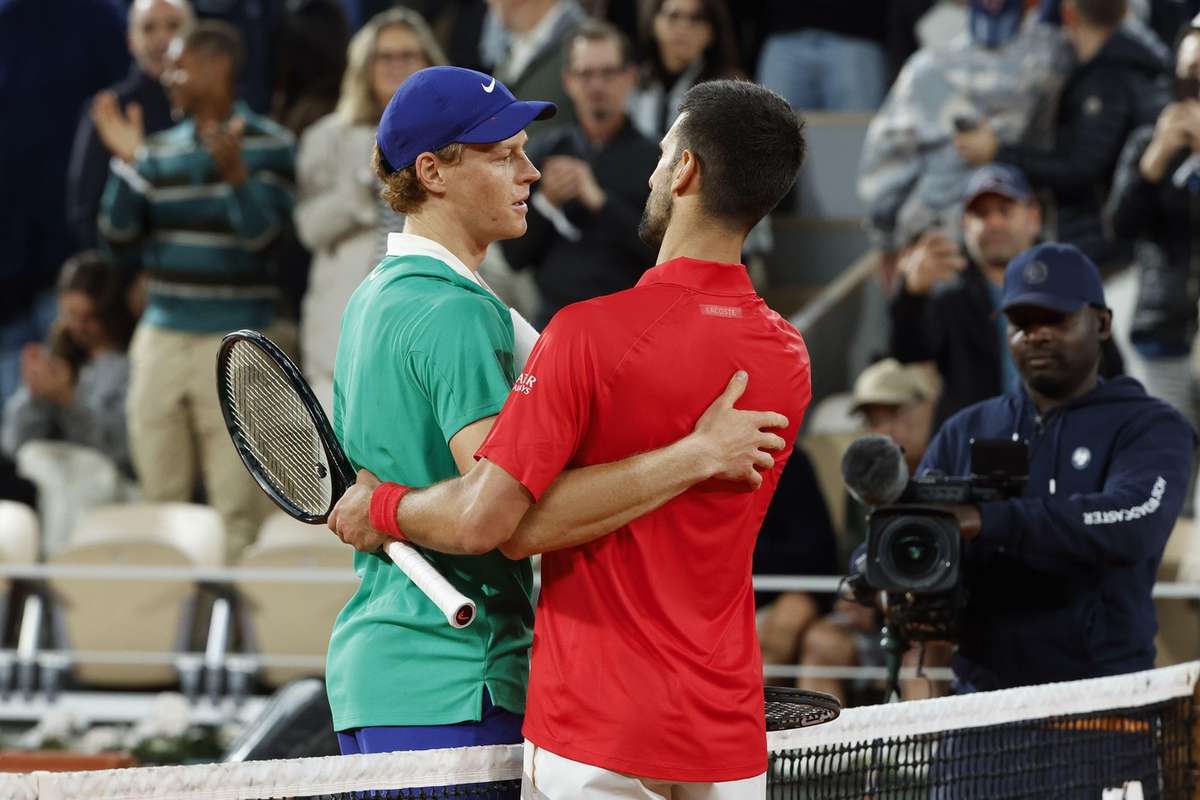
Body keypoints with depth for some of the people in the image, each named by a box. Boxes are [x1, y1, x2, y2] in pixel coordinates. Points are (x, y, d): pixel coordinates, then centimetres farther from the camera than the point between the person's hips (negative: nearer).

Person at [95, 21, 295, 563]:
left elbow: (260, 234, -11)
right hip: (162, 336, 5)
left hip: (234, 338, -5)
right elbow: (122, 242, 8)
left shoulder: (270, 146, -2)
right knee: (159, 497, 8)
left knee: (237, 506, -6)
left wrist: (234, 173, -25)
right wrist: (127, 163, 0)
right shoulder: (160, 151, 12)